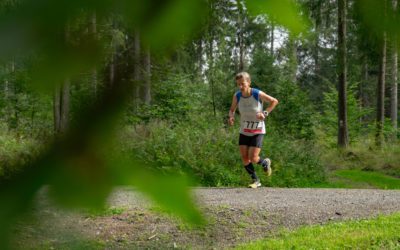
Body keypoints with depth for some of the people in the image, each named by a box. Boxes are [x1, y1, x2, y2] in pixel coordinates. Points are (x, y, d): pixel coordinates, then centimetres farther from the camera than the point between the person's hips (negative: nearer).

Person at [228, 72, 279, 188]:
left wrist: (265, 113, -17)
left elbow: (274, 101, -5)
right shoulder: (237, 96, -9)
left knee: (253, 158, -12)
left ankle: (265, 162, 24)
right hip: (244, 131, 4)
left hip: (257, 131, -4)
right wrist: (231, 117, -16)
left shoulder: (258, 94, -18)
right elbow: (232, 110, 7)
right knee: (244, 159, -2)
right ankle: (255, 180, 17)